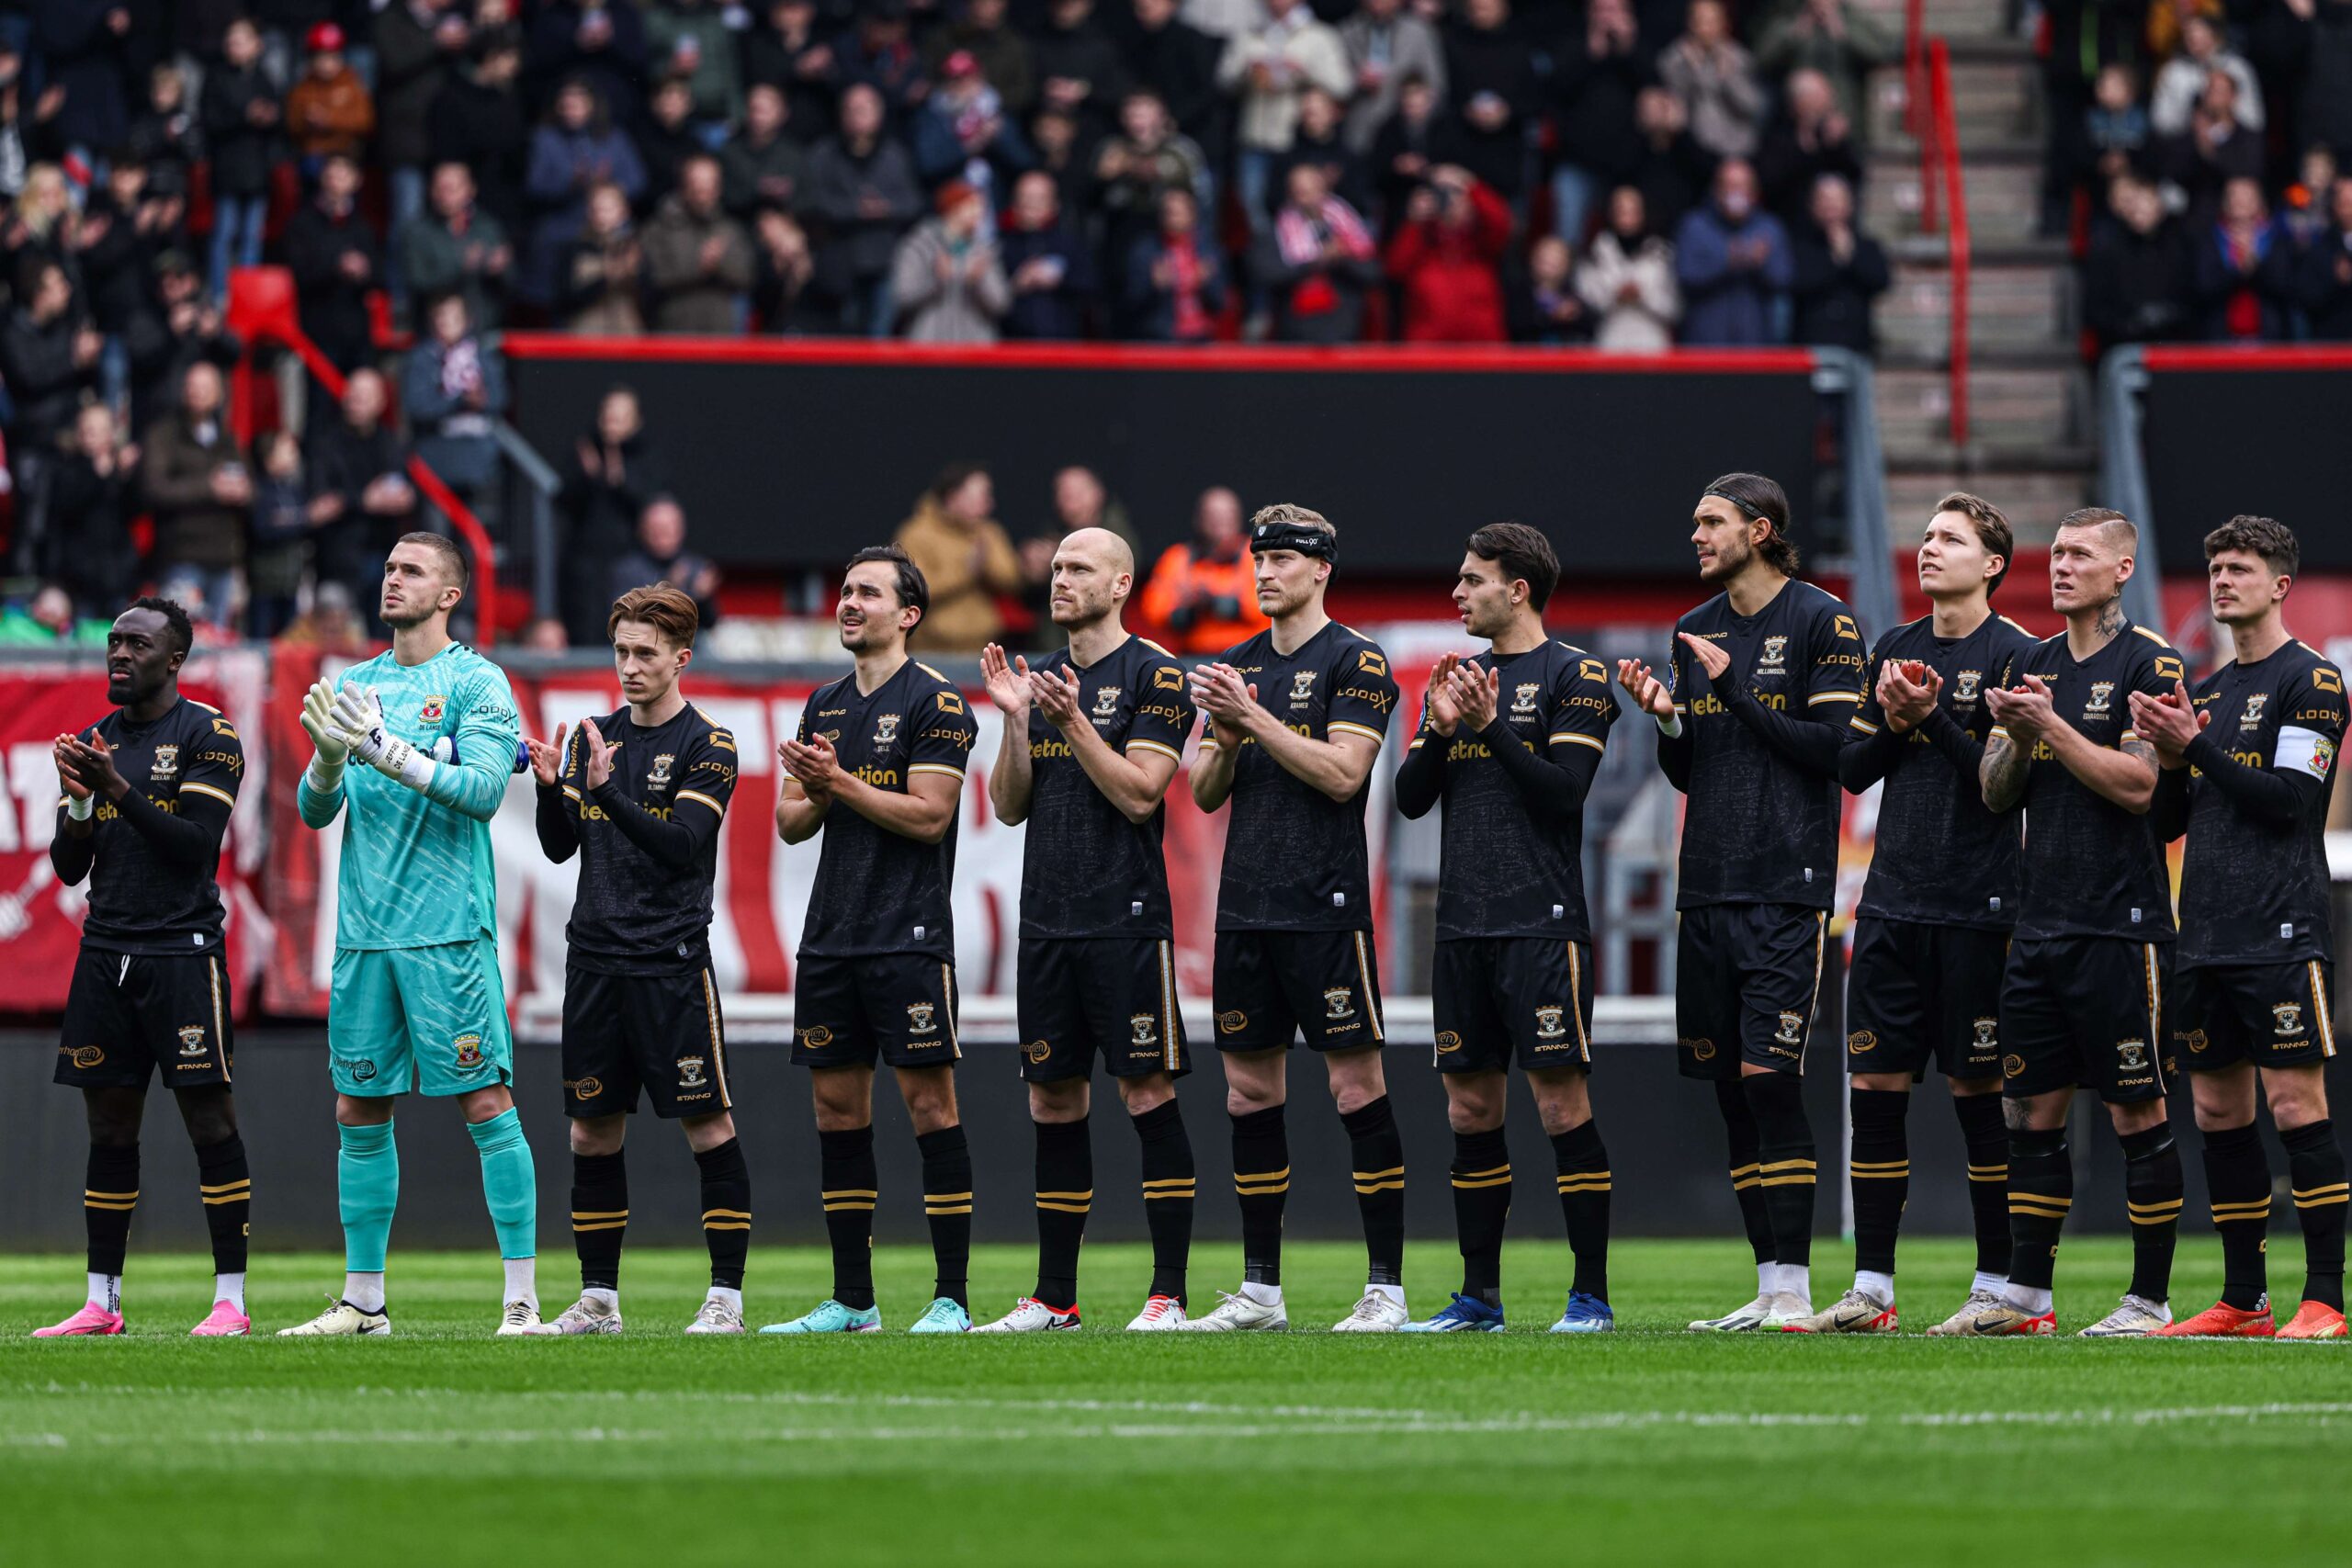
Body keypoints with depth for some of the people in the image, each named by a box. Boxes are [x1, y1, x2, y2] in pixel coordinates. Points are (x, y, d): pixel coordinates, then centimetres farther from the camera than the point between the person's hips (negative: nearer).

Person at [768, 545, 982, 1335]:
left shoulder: (935, 702, -5)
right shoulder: (825, 705, 17)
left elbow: (929, 814, -13)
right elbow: (790, 821, 18)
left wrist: (839, 782, -13)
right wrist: (813, 797, -4)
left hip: (909, 937, -7)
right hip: (830, 937, 7)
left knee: (930, 1103, -7)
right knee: (837, 1106, 7)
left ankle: (952, 1296, -6)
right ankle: (851, 1300, 12)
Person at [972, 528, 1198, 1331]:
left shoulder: (1155, 675, -4)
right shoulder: (1039, 677, 15)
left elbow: (1140, 794, -12)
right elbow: (1009, 806, 12)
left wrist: (1073, 722, -18)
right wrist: (1015, 720, -2)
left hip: (1126, 923, -6)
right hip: (1047, 924, 6)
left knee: (1147, 1093, -6)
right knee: (1053, 1100, 7)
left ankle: (1168, 1294, -5)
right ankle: (1054, 1297, 12)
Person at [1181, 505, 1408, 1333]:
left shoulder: (1354, 661, -4)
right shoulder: (1236, 665, 16)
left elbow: (1342, 773, -14)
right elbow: (1205, 792, 16)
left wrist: (1254, 717, -16)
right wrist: (1226, 738, -5)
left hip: (1324, 911, -7)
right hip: (1244, 911, 7)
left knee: (1356, 1086, -7)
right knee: (1250, 1091, 7)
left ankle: (1386, 1287, -5)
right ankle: (1260, 1289, 13)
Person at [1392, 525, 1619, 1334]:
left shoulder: (1574, 676, -2)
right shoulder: (1455, 679, 17)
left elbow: (1565, 789, -12)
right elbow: (1410, 797, 12)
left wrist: (1492, 727, -15)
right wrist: (1441, 729, -4)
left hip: (1542, 925, -7)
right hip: (1463, 926, 7)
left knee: (1562, 1104, -8)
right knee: (1470, 1110, 7)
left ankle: (1592, 1293, -5)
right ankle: (1479, 1297, 12)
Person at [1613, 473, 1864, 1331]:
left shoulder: (1821, 623, -4)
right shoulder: (1696, 631, 15)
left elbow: (1834, 748, -11)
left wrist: (1735, 695, -13)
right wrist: (1667, 717, -2)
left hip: (1787, 889, -7)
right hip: (1708, 889, 7)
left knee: (1769, 1079, -12)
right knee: (1730, 1086, 6)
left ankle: (1794, 1288, -10)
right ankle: (1768, 1289, 10)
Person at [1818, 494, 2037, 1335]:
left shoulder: (2013, 654, -5)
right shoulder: (1894, 650, 13)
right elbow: (1851, 768, 13)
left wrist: (1932, 718, -16)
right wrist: (1892, 723, -5)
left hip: (1976, 908, -6)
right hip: (1893, 901, 6)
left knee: (1979, 1092, -2)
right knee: (1874, 1085, 3)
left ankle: (1996, 1286, 6)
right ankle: (1871, 1289, 8)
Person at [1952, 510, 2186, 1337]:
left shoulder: (2148, 663, -5)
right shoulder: (2032, 663, 16)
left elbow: (2136, 784, -14)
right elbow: (1996, 794, 15)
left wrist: (2051, 725, -15)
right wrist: (2016, 736, -4)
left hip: (2120, 922, -7)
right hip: (2041, 921, 7)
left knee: (2137, 1113, -3)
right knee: (2031, 1109, 7)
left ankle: (2150, 1299, 1)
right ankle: (2026, 1294, 13)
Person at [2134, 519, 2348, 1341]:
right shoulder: (2206, 693, 19)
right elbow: (2168, 821, 19)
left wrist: (2196, 747, -13)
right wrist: (2168, 758, 0)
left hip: (2282, 933, -7)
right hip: (2206, 934, 7)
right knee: (2219, 1112, 7)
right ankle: (2243, 1300, 12)